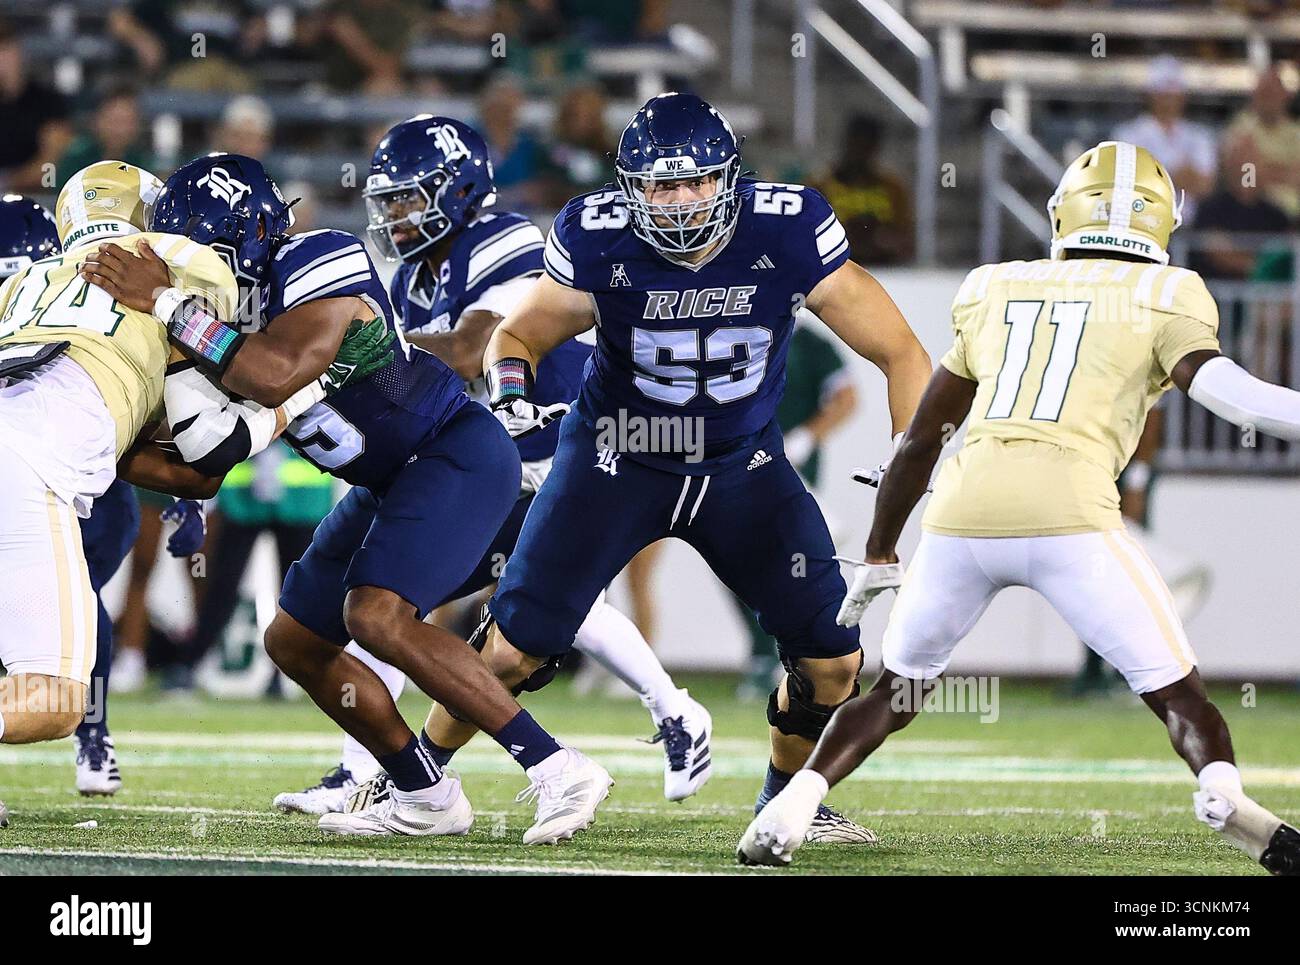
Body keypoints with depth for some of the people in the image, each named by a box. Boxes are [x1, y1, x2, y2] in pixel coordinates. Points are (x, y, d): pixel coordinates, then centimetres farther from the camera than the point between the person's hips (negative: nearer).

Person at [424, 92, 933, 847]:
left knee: (834, 659, -7)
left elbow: (901, 353, -12)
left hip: (741, 465, 1)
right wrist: (512, 391, -24)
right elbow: (518, 336, -1)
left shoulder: (787, 235, -21)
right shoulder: (599, 245, -20)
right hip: (618, 462, -1)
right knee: (512, 651, -9)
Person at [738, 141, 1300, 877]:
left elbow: (922, 438, 28)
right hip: (1069, 515, -3)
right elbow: (1225, 391, -8)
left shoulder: (995, 293, 25)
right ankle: (1225, 794, -26)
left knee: (898, 690, 23)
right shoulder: (1161, 299, 12)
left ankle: (790, 812, 10)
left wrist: (879, 555, 36)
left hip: (962, 513, 3)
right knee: (1176, 691, 2)